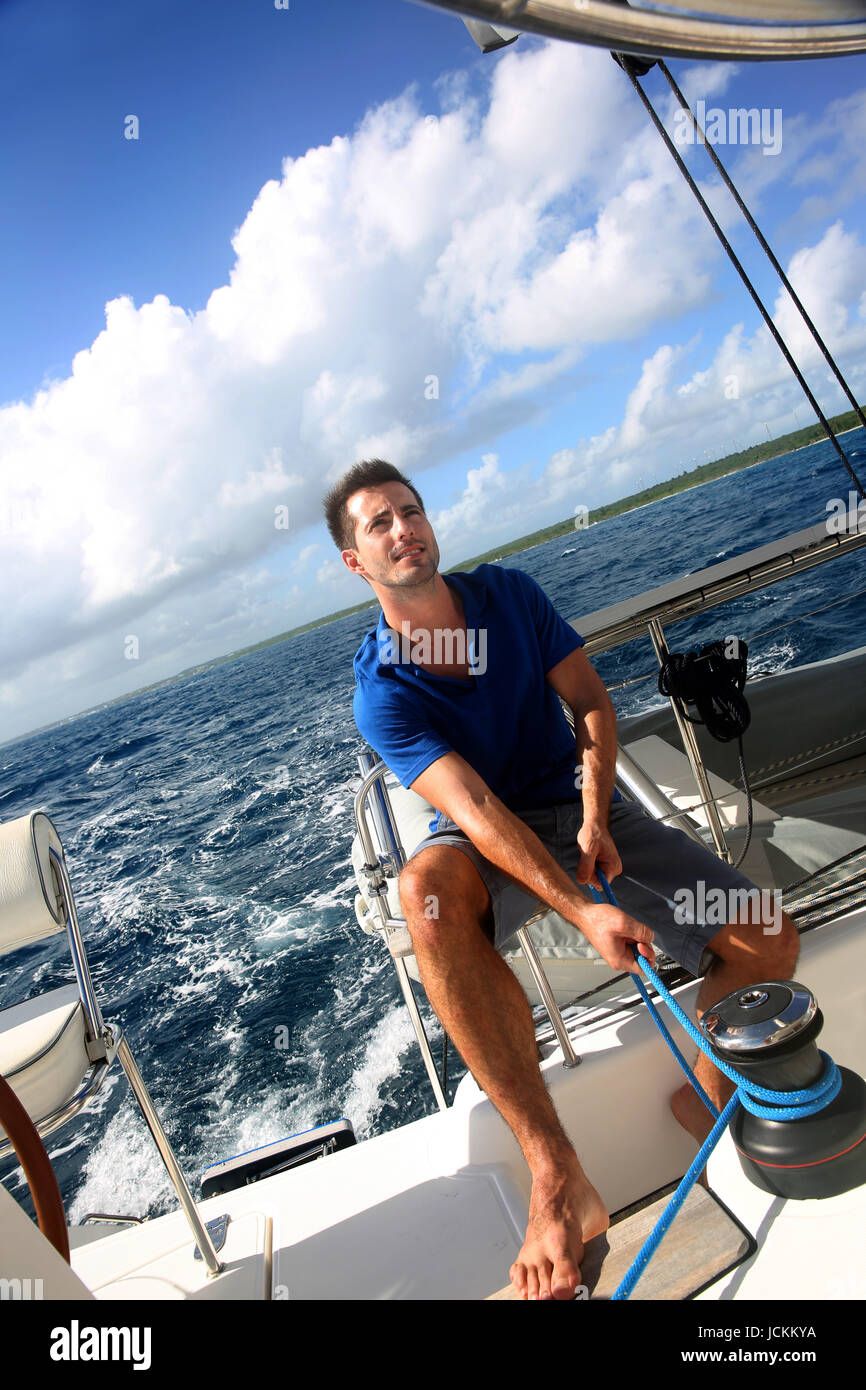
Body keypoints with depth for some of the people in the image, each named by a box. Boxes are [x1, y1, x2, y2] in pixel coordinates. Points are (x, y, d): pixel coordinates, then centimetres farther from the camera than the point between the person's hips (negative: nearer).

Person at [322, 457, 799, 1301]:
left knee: (768, 945, -14)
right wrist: (582, 913, -37)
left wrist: (595, 819, -15)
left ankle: (708, 1095, 16)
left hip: (582, 811, 4)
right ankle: (556, 1179, -36)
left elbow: (592, 702, 0)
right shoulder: (381, 690, -15)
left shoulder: (510, 594, -1)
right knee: (427, 890, -41)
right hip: (483, 841, -3)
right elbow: (474, 810, -26)